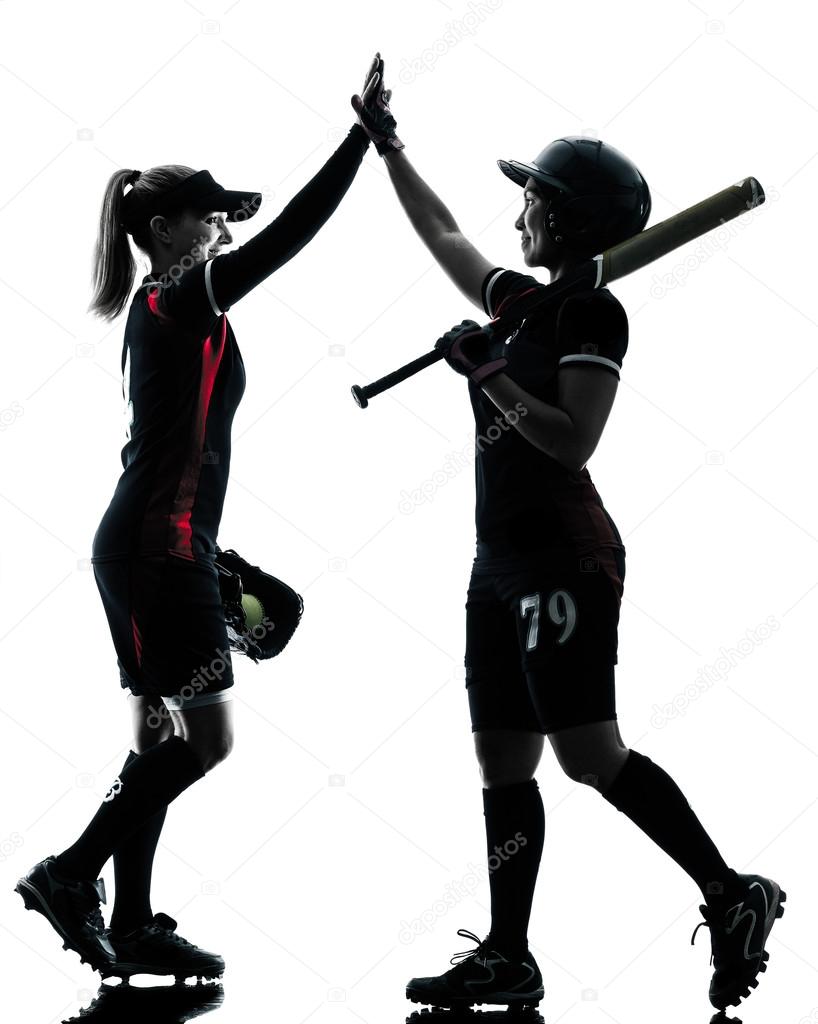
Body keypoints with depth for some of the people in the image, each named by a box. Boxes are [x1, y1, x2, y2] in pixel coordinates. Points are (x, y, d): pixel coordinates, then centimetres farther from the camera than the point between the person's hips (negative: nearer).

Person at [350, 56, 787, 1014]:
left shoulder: (593, 313, -9)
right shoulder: (520, 301, 14)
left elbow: (572, 440, -20)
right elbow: (443, 235, 30)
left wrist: (488, 372, -17)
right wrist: (387, 143, 36)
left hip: (564, 557, -9)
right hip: (502, 561, 9)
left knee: (590, 755, -12)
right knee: (502, 763, 7)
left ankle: (733, 896, 0)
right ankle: (507, 956, 12)